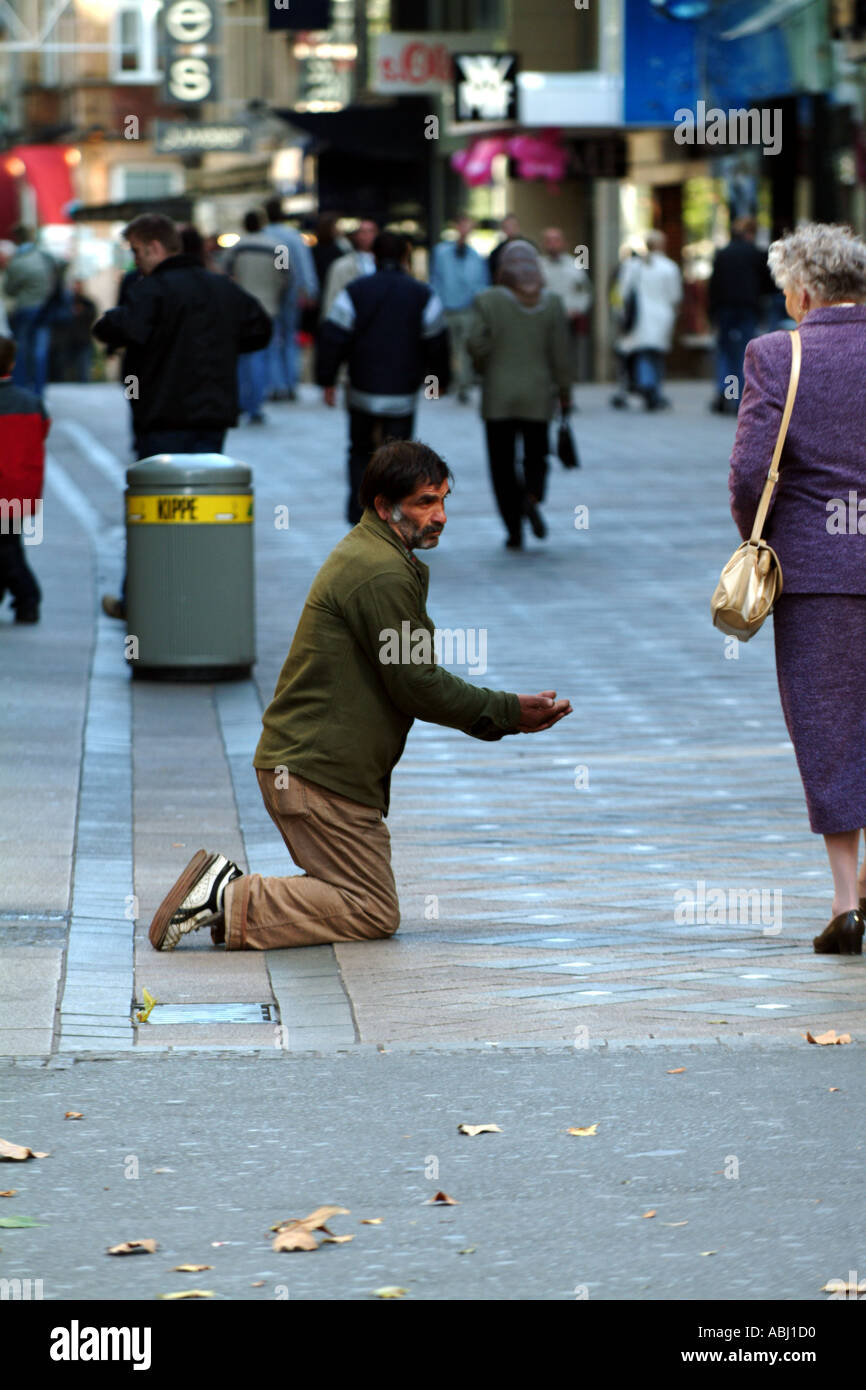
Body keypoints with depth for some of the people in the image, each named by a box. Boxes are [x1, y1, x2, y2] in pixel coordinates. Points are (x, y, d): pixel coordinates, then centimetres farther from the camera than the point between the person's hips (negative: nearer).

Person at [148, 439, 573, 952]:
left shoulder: (365, 554, 18)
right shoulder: (382, 573, -17)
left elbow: (412, 678, 19)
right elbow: (416, 685, -15)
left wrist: (501, 716, 9)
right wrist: (507, 712, -6)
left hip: (296, 762, 11)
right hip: (320, 776, -11)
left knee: (364, 899, 17)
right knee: (375, 915, -5)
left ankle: (226, 887, 5)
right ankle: (231, 902, -10)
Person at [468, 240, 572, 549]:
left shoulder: (488, 301, -6)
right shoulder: (552, 303, -1)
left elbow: (476, 342, -14)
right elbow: (560, 353, -2)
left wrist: (484, 366, 7)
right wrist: (565, 393, 6)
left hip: (498, 396, -1)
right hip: (538, 396, 1)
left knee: (503, 463, 7)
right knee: (536, 456, 15)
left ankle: (514, 530, 2)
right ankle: (532, 497, -15)